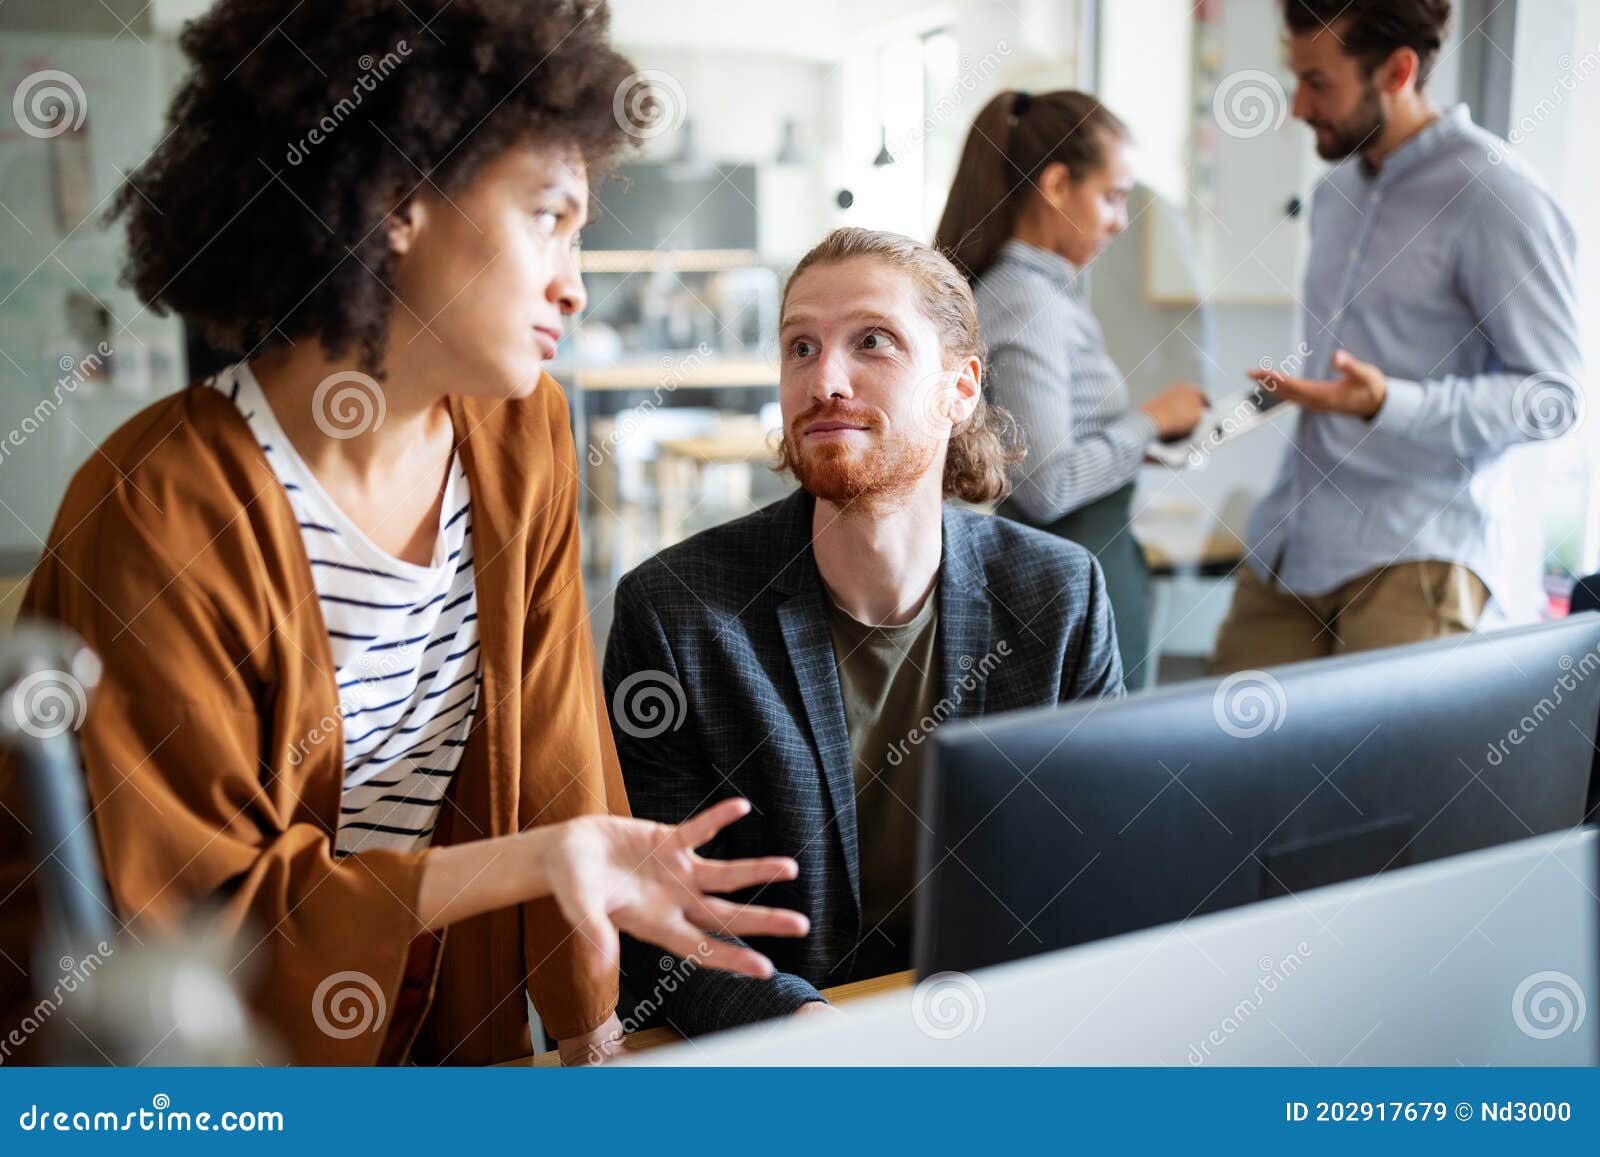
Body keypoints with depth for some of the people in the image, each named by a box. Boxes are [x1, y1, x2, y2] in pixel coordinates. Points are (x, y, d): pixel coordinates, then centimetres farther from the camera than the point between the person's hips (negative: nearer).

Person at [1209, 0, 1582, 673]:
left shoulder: (1497, 199, -9)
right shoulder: (1336, 192, 17)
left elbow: (1551, 399, -13)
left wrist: (1389, 404, -25)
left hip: (1417, 554, -7)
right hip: (1292, 542, 7)